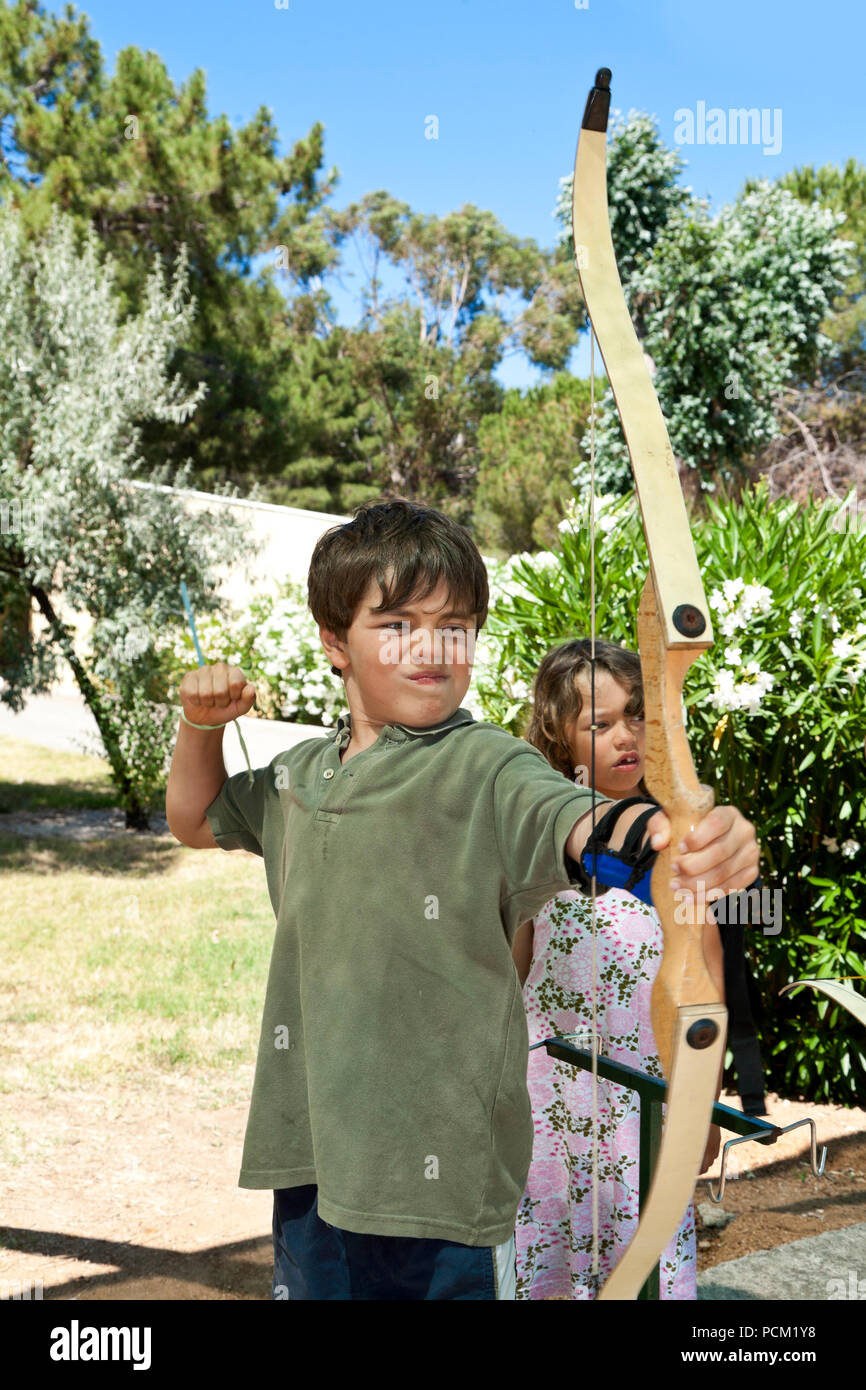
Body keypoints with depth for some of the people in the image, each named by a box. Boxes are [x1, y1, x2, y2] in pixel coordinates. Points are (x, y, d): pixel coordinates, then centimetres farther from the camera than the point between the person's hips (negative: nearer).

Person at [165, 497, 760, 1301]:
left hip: (438, 1164, -6)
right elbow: (195, 821, 27)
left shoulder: (487, 769, -11)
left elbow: (581, 827, -32)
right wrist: (202, 724, 9)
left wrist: (681, 836, -53)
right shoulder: (300, 774, 9)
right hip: (311, 1149, 6)